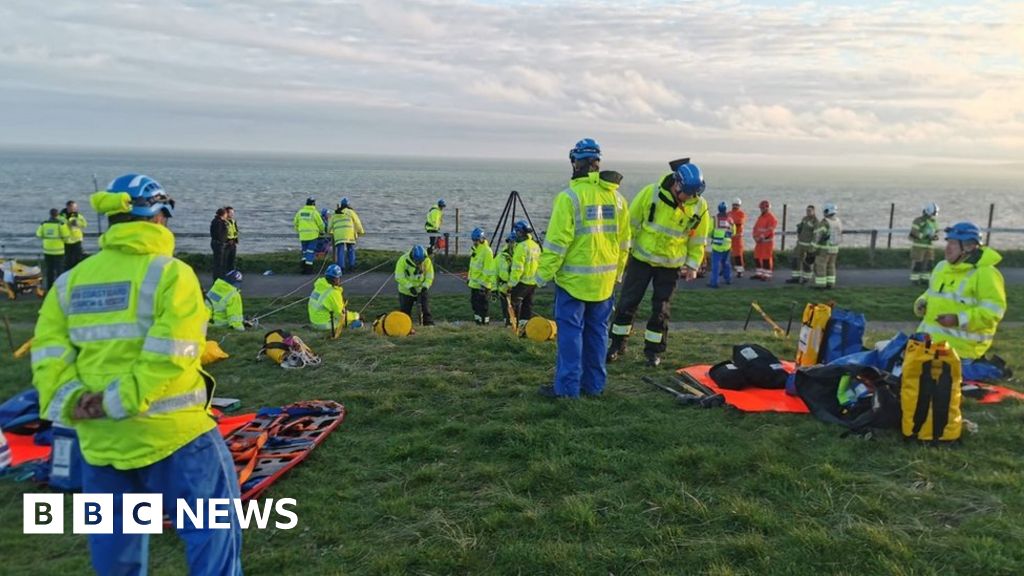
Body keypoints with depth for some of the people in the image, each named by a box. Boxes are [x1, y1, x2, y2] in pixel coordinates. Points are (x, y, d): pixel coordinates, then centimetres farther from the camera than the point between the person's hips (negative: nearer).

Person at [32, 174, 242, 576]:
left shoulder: (72, 280, 7)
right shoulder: (172, 273, -11)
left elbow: (48, 351, 0)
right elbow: (170, 356, -21)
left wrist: (71, 400, -8)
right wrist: (120, 400, -17)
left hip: (99, 438, 6)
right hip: (171, 432, -6)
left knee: (114, 542, 22)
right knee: (212, 526, 8)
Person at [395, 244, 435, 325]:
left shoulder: (427, 261, -14)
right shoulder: (403, 260, -22)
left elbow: (429, 276, -5)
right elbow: (399, 277, -22)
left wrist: (425, 286, -23)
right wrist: (410, 286, -31)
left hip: (421, 290, 1)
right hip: (406, 291, -1)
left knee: (425, 309, -5)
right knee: (405, 311, 7)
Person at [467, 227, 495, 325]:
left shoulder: (487, 251, -17)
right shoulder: (475, 249, 13)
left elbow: (488, 269, -20)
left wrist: (484, 282, -21)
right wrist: (470, 277, 20)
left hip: (482, 284, -9)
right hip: (474, 283, 9)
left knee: (483, 303, -3)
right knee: (474, 301, 16)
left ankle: (485, 321, 5)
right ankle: (477, 318, 27)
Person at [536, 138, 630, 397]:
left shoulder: (570, 196, -13)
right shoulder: (616, 197, 6)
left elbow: (557, 242, -15)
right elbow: (624, 241, 11)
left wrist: (544, 274, -7)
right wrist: (617, 272, 21)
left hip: (573, 278, -6)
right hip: (605, 279, 6)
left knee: (570, 331, 1)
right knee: (597, 330, 14)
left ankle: (567, 386, 5)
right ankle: (594, 384, 22)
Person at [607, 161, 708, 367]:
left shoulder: (700, 207, -8)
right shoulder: (651, 193, -15)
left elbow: (698, 240, 5)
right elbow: (631, 222, -6)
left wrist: (693, 265, 2)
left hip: (671, 265, 1)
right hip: (641, 258, -1)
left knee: (661, 309, 5)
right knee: (627, 301, 4)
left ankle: (653, 350, 19)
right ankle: (617, 344, 18)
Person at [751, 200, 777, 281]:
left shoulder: (771, 218, -11)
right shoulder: (760, 217, 16)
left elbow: (770, 230, -18)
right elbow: (756, 227, 14)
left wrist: (762, 237, -18)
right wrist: (755, 237, -2)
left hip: (767, 241, -8)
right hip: (759, 241, 8)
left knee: (766, 258, -7)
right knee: (757, 257, 10)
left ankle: (767, 275, -2)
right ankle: (758, 274, 20)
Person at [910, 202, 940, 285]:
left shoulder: (933, 222, 15)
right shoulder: (918, 220, -10)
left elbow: (936, 233, 17)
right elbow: (913, 233, -16)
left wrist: (934, 237, -7)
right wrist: (925, 236, -22)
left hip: (929, 246, 7)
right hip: (918, 245, -7)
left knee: (928, 263, 5)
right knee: (917, 263, -7)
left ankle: (924, 279, 13)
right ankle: (915, 280, -1)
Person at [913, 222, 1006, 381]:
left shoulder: (985, 273, -13)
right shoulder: (942, 267, 12)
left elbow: (993, 311, -19)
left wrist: (959, 319, -27)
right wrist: (922, 303, 5)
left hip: (960, 343, -9)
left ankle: (971, 367, 7)